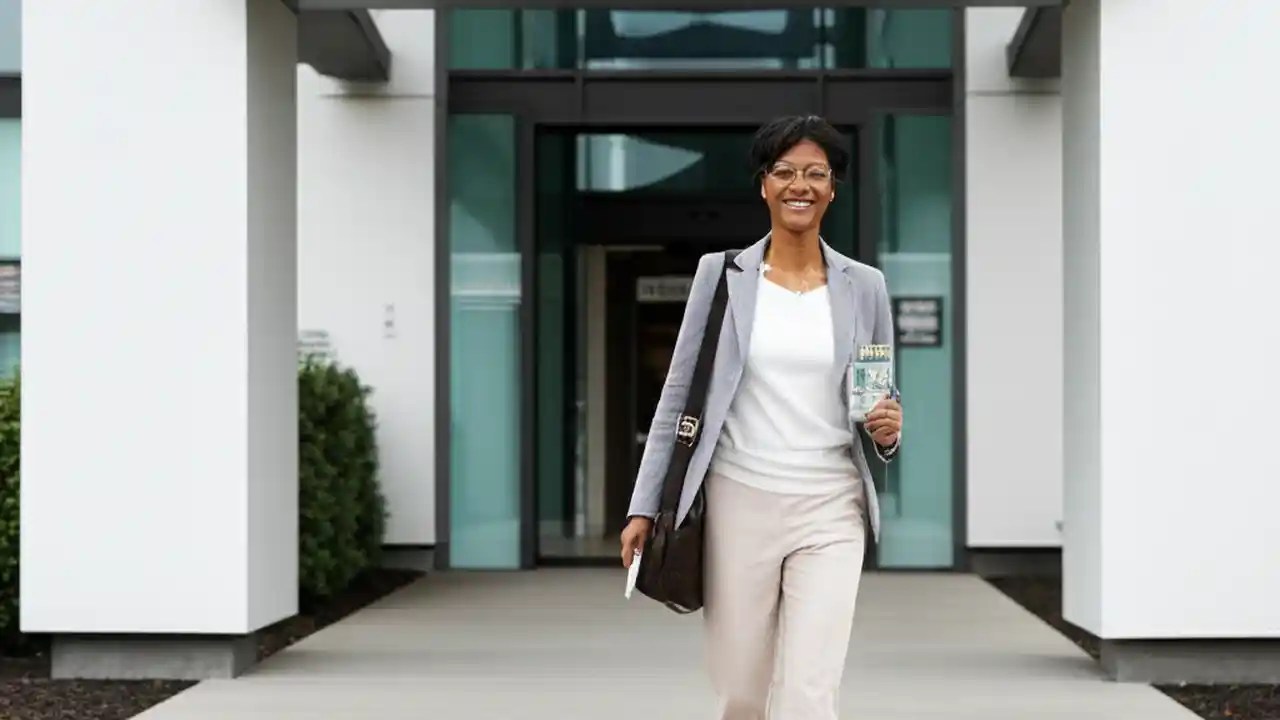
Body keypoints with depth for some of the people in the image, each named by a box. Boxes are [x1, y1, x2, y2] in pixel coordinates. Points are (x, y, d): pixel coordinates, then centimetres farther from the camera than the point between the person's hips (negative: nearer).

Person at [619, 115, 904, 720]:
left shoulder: (864, 285, 5)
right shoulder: (721, 272, 2)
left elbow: (883, 399, 14)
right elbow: (679, 393, 4)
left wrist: (888, 432, -10)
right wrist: (644, 506, 1)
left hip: (829, 511, 0)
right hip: (737, 505, 0)